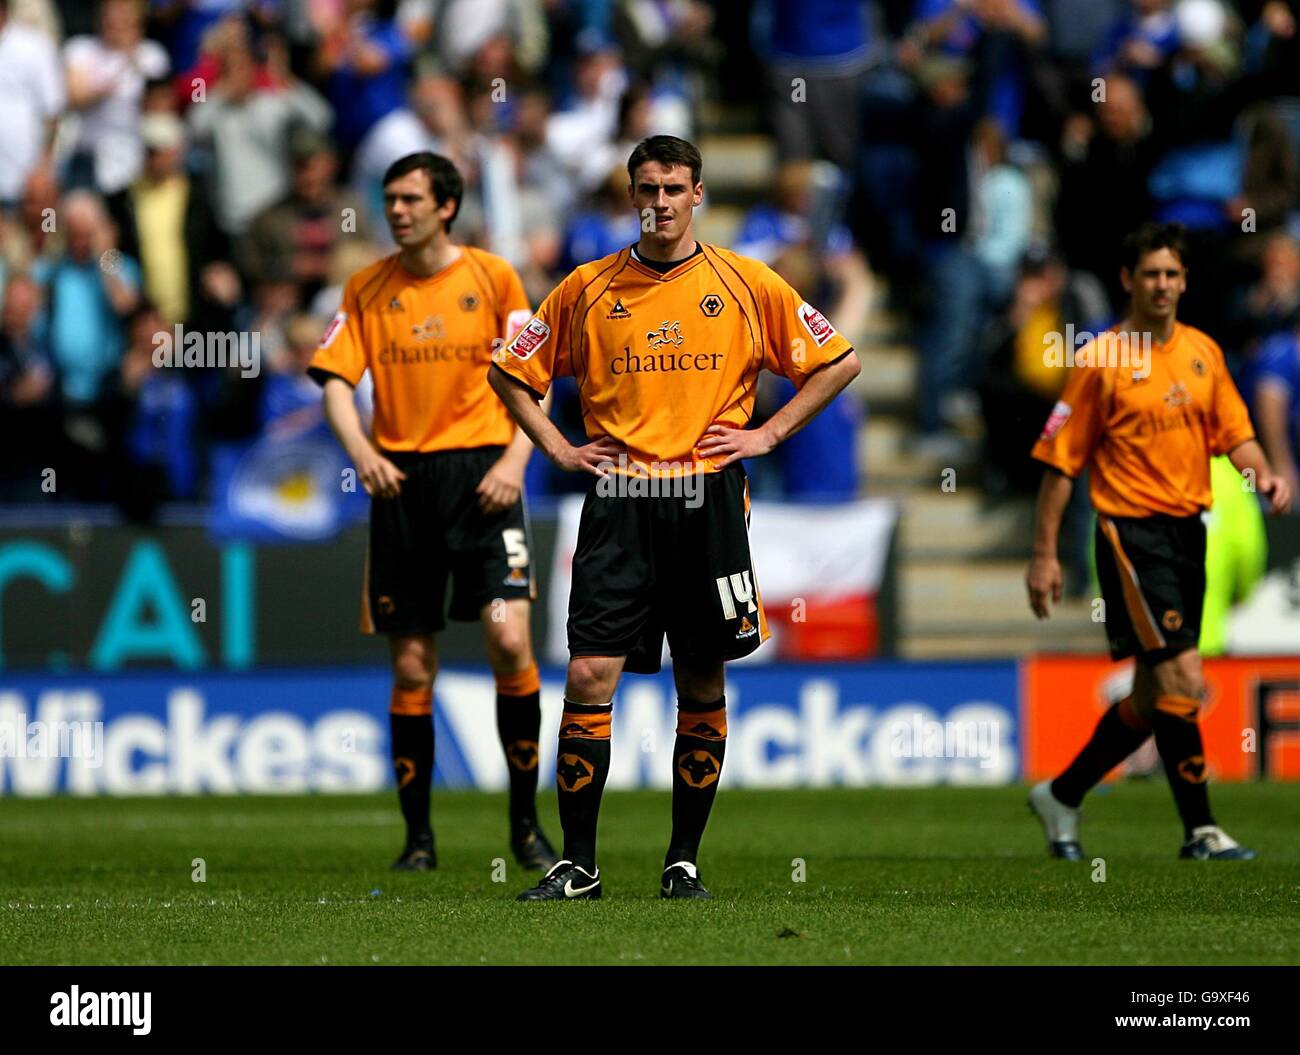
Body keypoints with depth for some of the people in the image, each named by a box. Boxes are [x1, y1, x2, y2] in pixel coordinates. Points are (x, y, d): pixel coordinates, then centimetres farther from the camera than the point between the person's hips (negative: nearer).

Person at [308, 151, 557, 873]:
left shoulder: (492, 277, 3)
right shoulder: (366, 289, 8)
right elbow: (336, 381, 4)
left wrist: (514, 459, -10)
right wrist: (362, 452, -14)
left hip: (479, 474, -2)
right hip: (400, 481, 2)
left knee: (509, 638, -15)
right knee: (410, 664, 2)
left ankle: (525, 821, -3)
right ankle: (418, 834, 11)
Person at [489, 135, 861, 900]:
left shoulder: (745, 284, 3)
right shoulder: (589, 289, 6)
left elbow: (839, 361, 9)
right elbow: (512, 371, 16)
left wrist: (767, 435, 1)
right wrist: (558, 448, 5)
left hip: (708, 501, 0)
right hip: (619, 502, 0)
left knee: (702, 685, 4)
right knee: (590, 673, -9)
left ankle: (685, 859, 13)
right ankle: (577, 864, -4)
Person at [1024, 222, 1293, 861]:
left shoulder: (1203, 352, 10)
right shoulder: (1101, 359, -7)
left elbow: (1233, 433, 15)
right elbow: (1060, 460, -5)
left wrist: (1262, 473, -7)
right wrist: (1044, 555, -7)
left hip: (1188, 532, 7)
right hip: (1132, 532, -7)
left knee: (1153, 698, 12)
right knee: (1183, 680, -15)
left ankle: (1061, 798, 29)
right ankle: (1200, 831, -9)